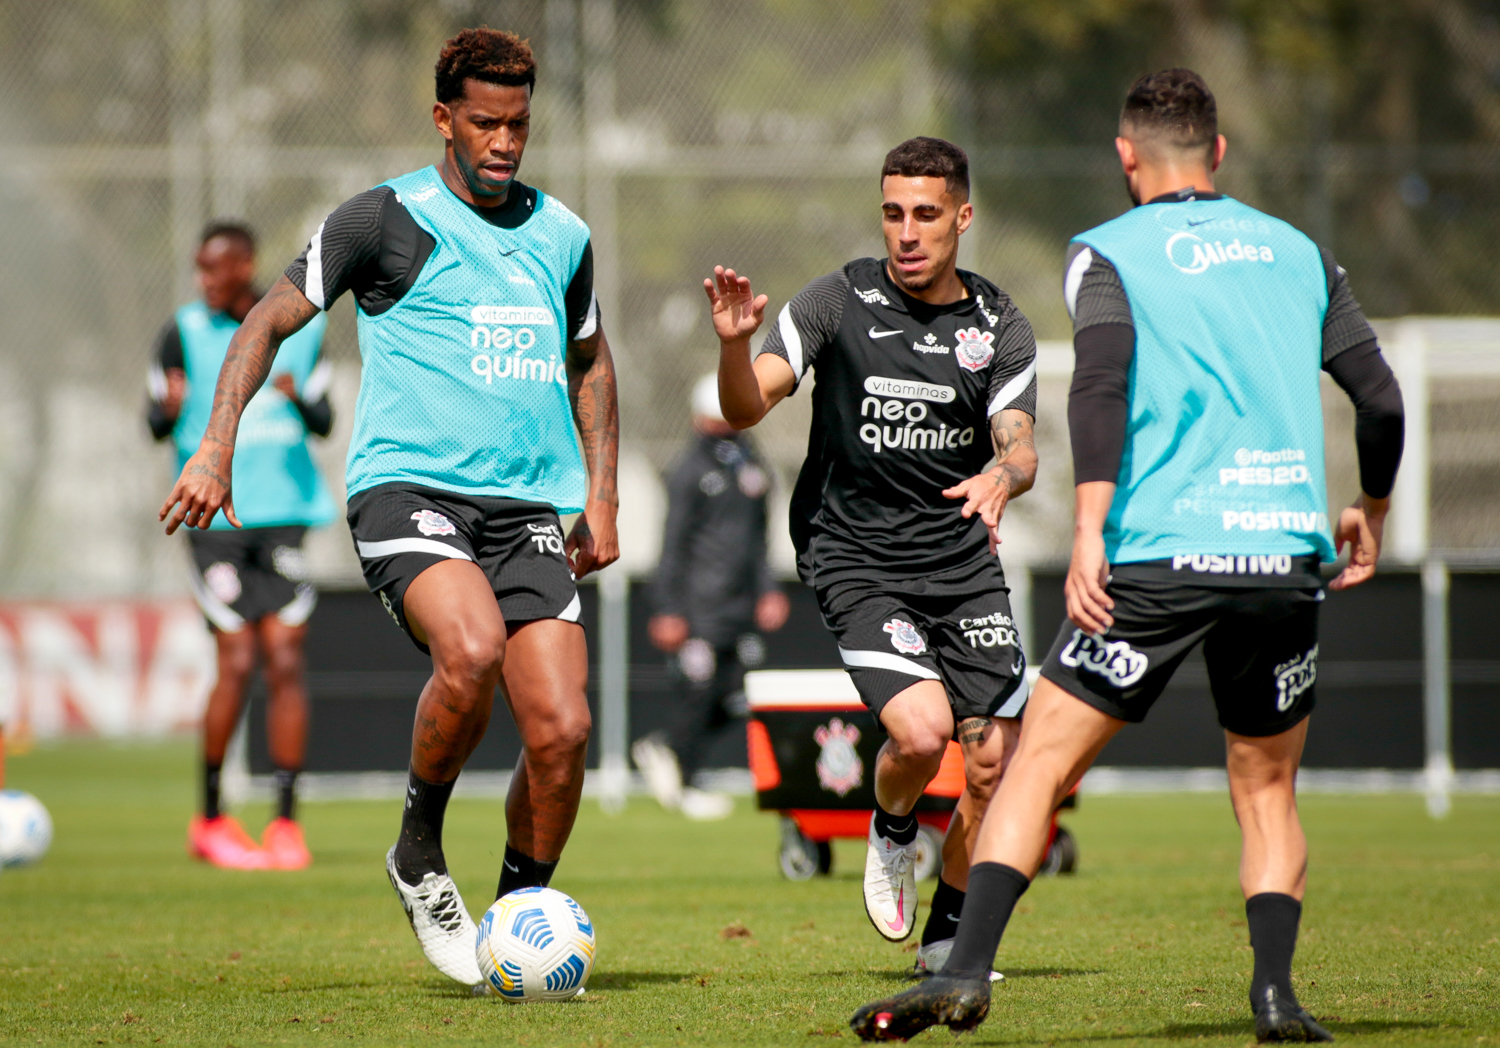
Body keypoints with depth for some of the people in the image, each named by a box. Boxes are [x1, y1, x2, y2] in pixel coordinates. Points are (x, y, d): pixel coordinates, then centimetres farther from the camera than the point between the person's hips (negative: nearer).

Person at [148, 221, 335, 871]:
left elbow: (324, 422, 13)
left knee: (286, 662, -4)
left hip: (285, 512, 2)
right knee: (237, 664, -8)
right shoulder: (185, 332, 2)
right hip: (216, 518, -2)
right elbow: (157, 426, 4)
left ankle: (286, 823, 1)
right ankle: (210, 818, 7)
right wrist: (170, 410, -19)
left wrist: (299, 400, -10)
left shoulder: (300, 327, 9)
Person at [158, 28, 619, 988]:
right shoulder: (385, 220, 1)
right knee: (472, 650, -32)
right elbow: (270, 322, 3)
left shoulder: (561, 235, 15)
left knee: (562, 728, -9)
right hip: (408, 487, -4)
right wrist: (216, 448, -8)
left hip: (529, 508, 5)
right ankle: (419, 854, -8)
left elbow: (589, 360, 31)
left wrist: (602, 494, 23)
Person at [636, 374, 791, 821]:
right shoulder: (691, 469, -7)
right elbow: (674, 545, -7)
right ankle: (681, 786, 11)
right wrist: (669, 611, -10)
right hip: (701, 608, -7)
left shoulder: (749, 462, 13)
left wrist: (767, 590, 16)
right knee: (699, 692, -5)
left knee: (736, 701, 4)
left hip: (741, 606, 7)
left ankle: (662, 749, 24)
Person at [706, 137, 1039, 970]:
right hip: (855, 558, -3)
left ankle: (948, 935, 21)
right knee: (921, 731, -23)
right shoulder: (839, 301, -5)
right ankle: (892, 832, 13)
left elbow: (1020, 447, -7)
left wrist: (1000, 477, -31)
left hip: (964, 560, 3)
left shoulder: (999, 328, 2)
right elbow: (745, 408, -11)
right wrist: (734, 342, -33)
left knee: (993, 765, -3)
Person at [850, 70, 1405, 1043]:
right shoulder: (1300, 252, 16)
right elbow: (1381, 398, 12)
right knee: (1268, 787, 18)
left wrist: (1090, 533, -17)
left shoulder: (1110, 252, 5)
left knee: (1042, 761, 2)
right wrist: (1371, 513, 29)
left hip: (1159, 555, -3)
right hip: (1286, 555, 3)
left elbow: (1101, 384, -12)